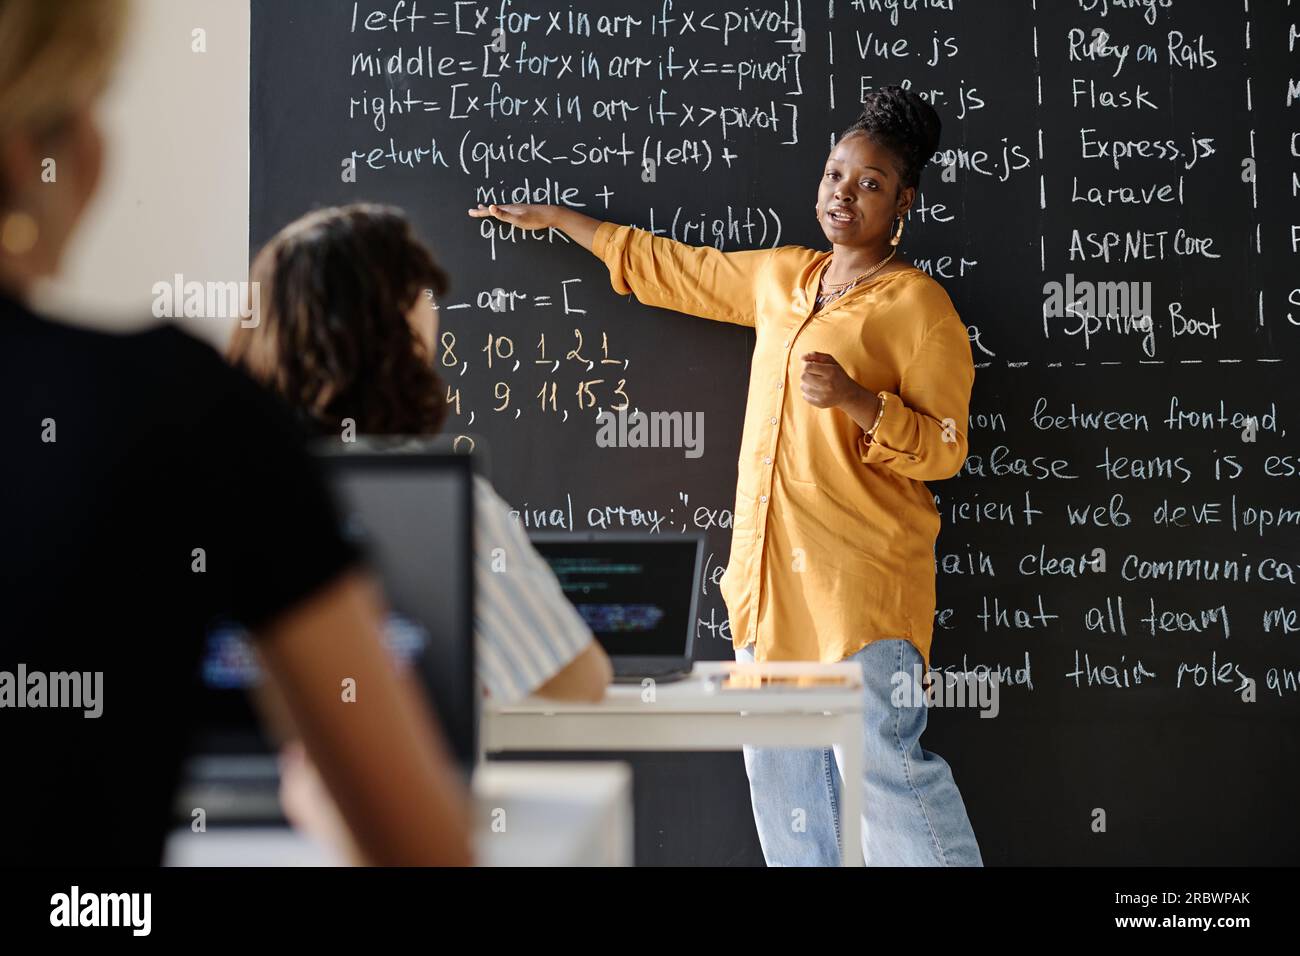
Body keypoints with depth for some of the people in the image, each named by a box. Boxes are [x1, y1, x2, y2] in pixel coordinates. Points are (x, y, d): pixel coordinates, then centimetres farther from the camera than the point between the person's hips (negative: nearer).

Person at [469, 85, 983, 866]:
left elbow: (943, 448, -6)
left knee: (883, 760, -10)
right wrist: (553, 217, 32)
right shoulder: (782, 278, 16)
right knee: (779, 760, 9)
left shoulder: (920, 305, -3)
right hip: (770, 564, 7)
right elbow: (667, 267, 27)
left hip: (862, 569, -7)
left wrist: (856, 399, -22)